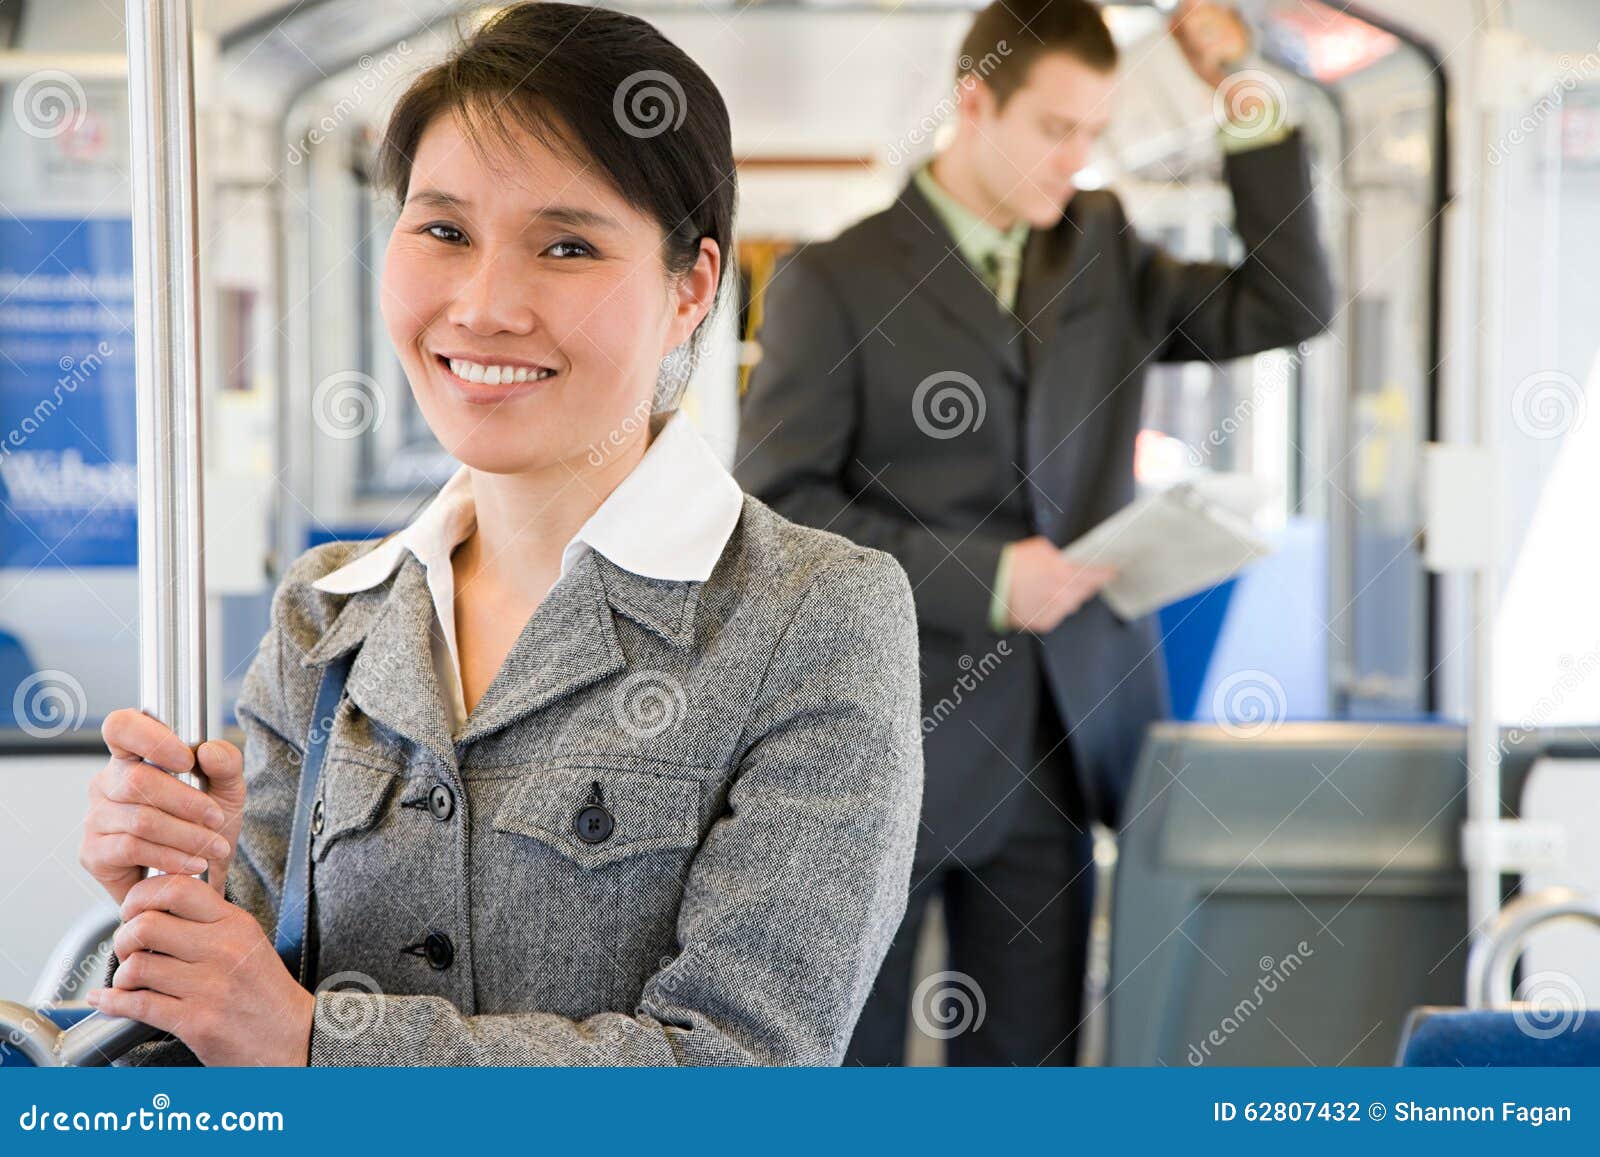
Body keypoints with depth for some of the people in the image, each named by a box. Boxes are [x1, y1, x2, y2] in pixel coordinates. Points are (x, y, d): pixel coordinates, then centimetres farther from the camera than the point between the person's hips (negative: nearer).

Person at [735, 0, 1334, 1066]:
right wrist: (980, 579, -16)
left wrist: (1248, 98, 0)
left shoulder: (1104, 250, 13)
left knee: (1028, 1061, 7)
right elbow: (778, 504, -8)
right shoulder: (833, 283, -3)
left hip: (1058, 747, 4)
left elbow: (1287, 307, 7)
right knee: (845, 1062, 3)